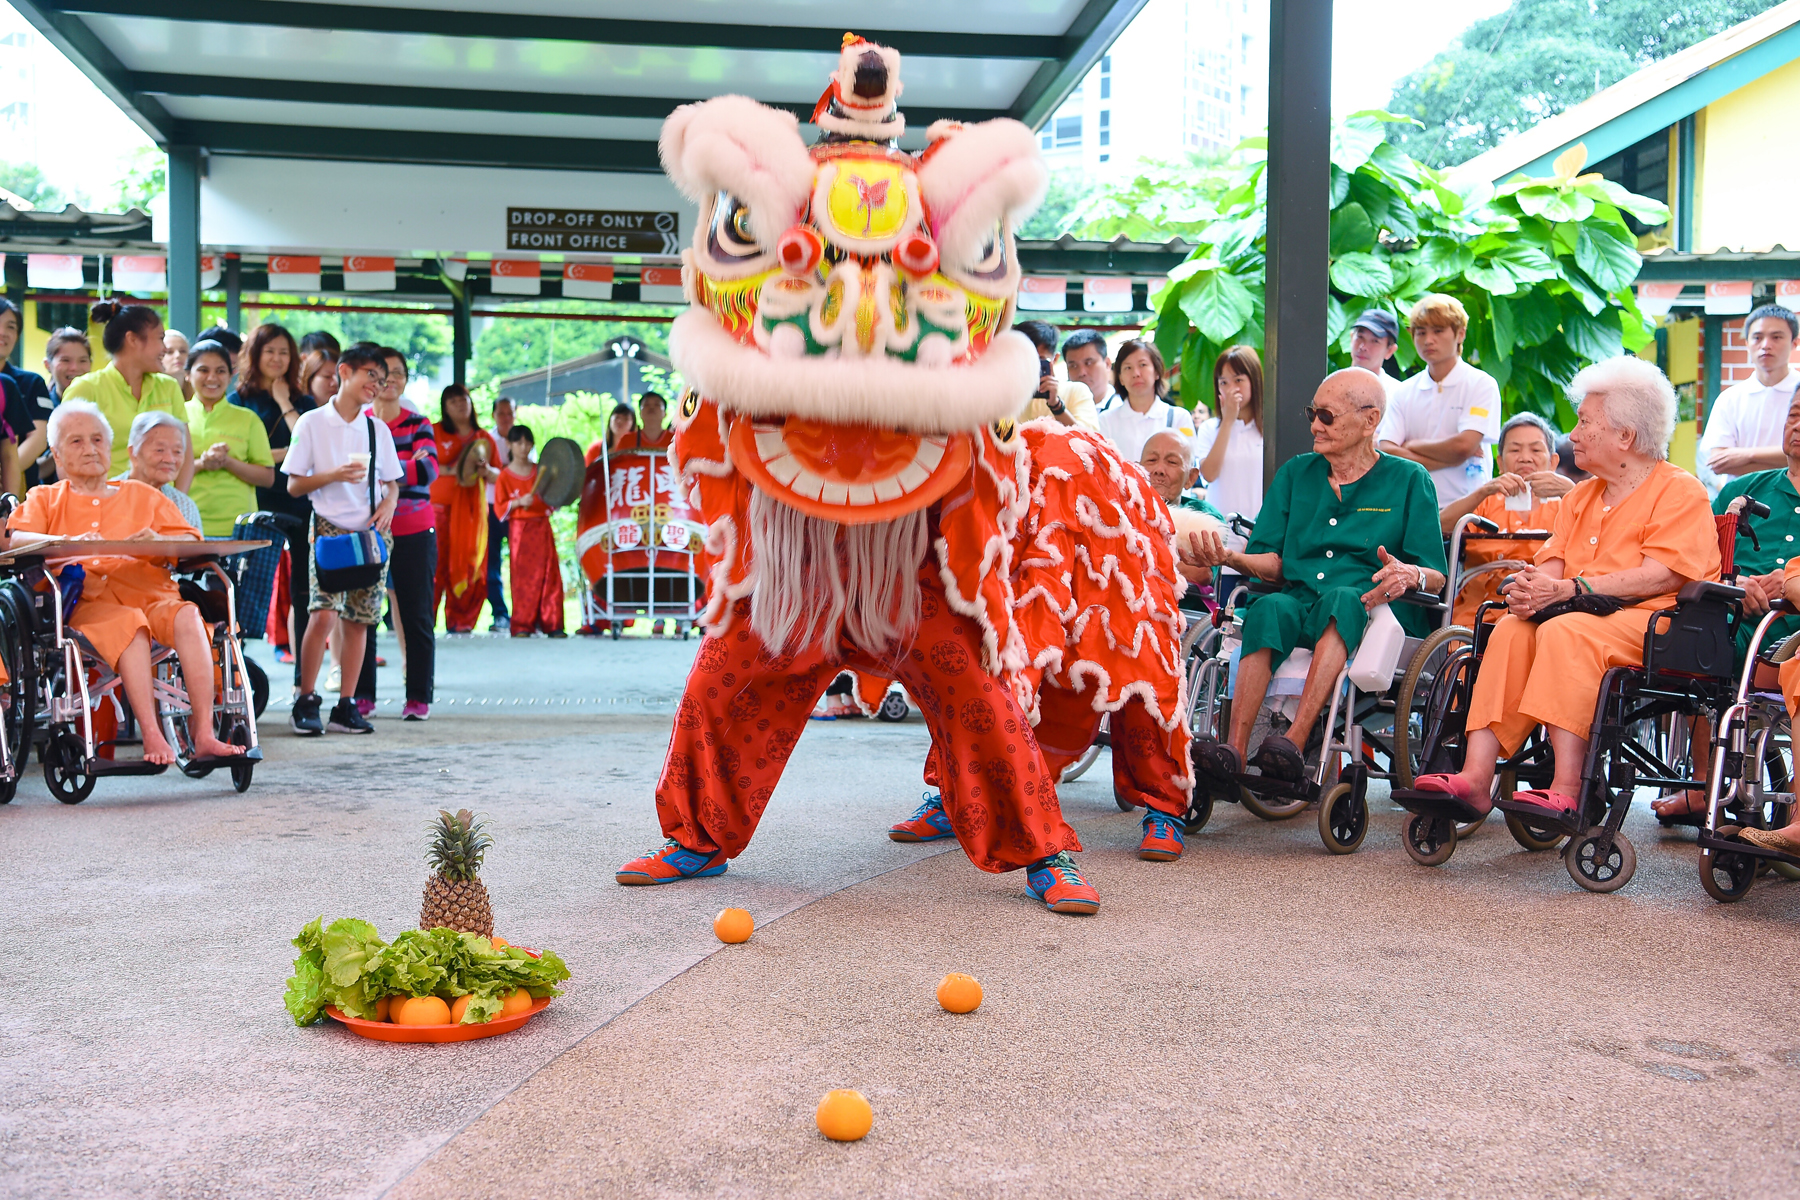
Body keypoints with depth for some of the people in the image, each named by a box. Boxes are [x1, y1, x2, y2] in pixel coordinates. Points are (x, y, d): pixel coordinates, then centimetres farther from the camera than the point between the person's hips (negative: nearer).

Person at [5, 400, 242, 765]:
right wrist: (68, 544, -18)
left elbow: (191, 542, 14)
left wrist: (159, 541, -9)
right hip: (87, 601, -2)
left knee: (187, 617, -32)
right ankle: (152, 737, -42)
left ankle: (204, 735, -38)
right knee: (131, 624, -37)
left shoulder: (141, 495, 26)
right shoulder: (46, 499, 23)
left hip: (150, 593, 2)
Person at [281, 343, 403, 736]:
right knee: (324, 614, -17)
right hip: (329, 528, -4)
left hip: (371, 531, 4)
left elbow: (392, 482, 18)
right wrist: (335, 475, -14)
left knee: (358, 620, 2)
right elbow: (294, 484, 0)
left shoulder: (378, 429, 13)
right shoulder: (312, 423, 1)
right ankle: (305, 702, -4)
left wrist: (389, 502, -4)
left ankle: (345, 705, 9)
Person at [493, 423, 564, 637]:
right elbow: (500, 509, -3)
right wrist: (518, 503, -17)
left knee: (549, 574, -1)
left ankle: (551, 624, 2)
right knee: (523, 577, -3)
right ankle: (522, 625, 3)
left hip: (542, 526, 3)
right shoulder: (504, 477, 1)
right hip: (520, 529, -3)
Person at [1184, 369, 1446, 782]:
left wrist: (1410, 576, -21)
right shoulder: (1296, 473, 20)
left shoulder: (1408, 480, 11)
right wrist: (1230, 558, -10)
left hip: (1369, 610, -2)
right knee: (1268, 608, -32)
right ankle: (1235, 749, -43)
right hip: (1301, 602, 3)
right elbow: (1272, 562, 12)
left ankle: (1293, 743, -48)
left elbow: (1437, 576, 3)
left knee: (1340, 598, -36)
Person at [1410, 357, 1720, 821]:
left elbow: (1661, 575, -14)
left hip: (1655, 619, -6)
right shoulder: (1580, 496, 25)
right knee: (1511, 630, -23)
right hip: (1585, 614, 6)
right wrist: (1530, 587, -12)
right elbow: (1553, 562, 14)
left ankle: (1566, 790, -39)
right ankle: (1476, 778, -35)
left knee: (1566, 632, -34)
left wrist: (1569, 588, -21)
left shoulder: (1680, 490, 0)